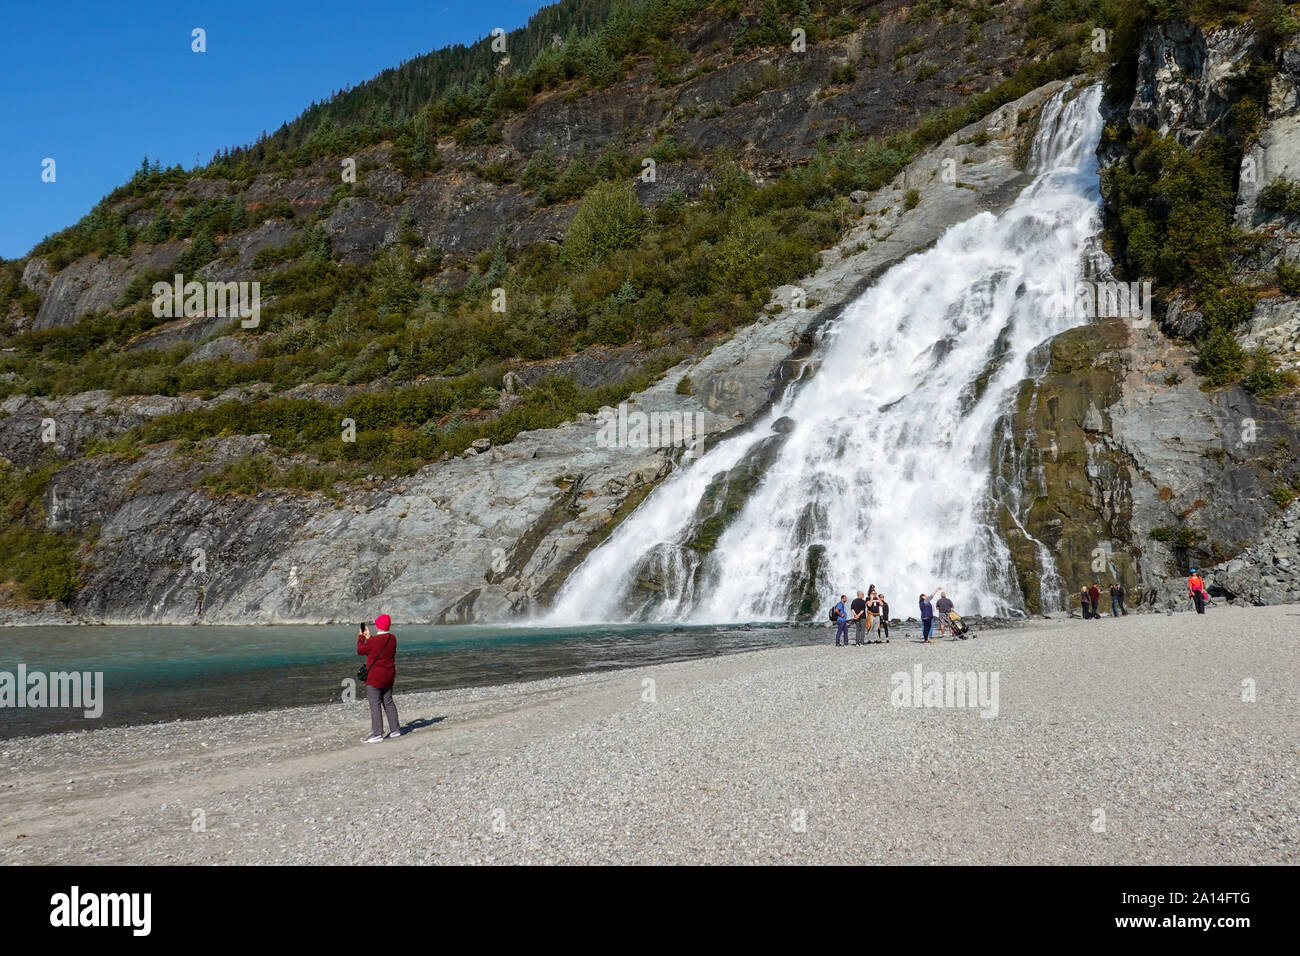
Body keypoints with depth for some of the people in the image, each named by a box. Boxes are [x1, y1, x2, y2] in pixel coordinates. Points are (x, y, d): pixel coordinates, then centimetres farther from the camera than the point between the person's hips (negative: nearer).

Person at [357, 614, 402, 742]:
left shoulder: (374, 641, -20)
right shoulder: (392, 638, 3)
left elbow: (360, 650, -4)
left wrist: (361, 637, 10)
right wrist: (368, 637, 20)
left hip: (374, 677, -8)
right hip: (389, 676, 8)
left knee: (375, 704, -6)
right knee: (388, 702, 16)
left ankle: (377, 734, -9)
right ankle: (395, 729, 19)